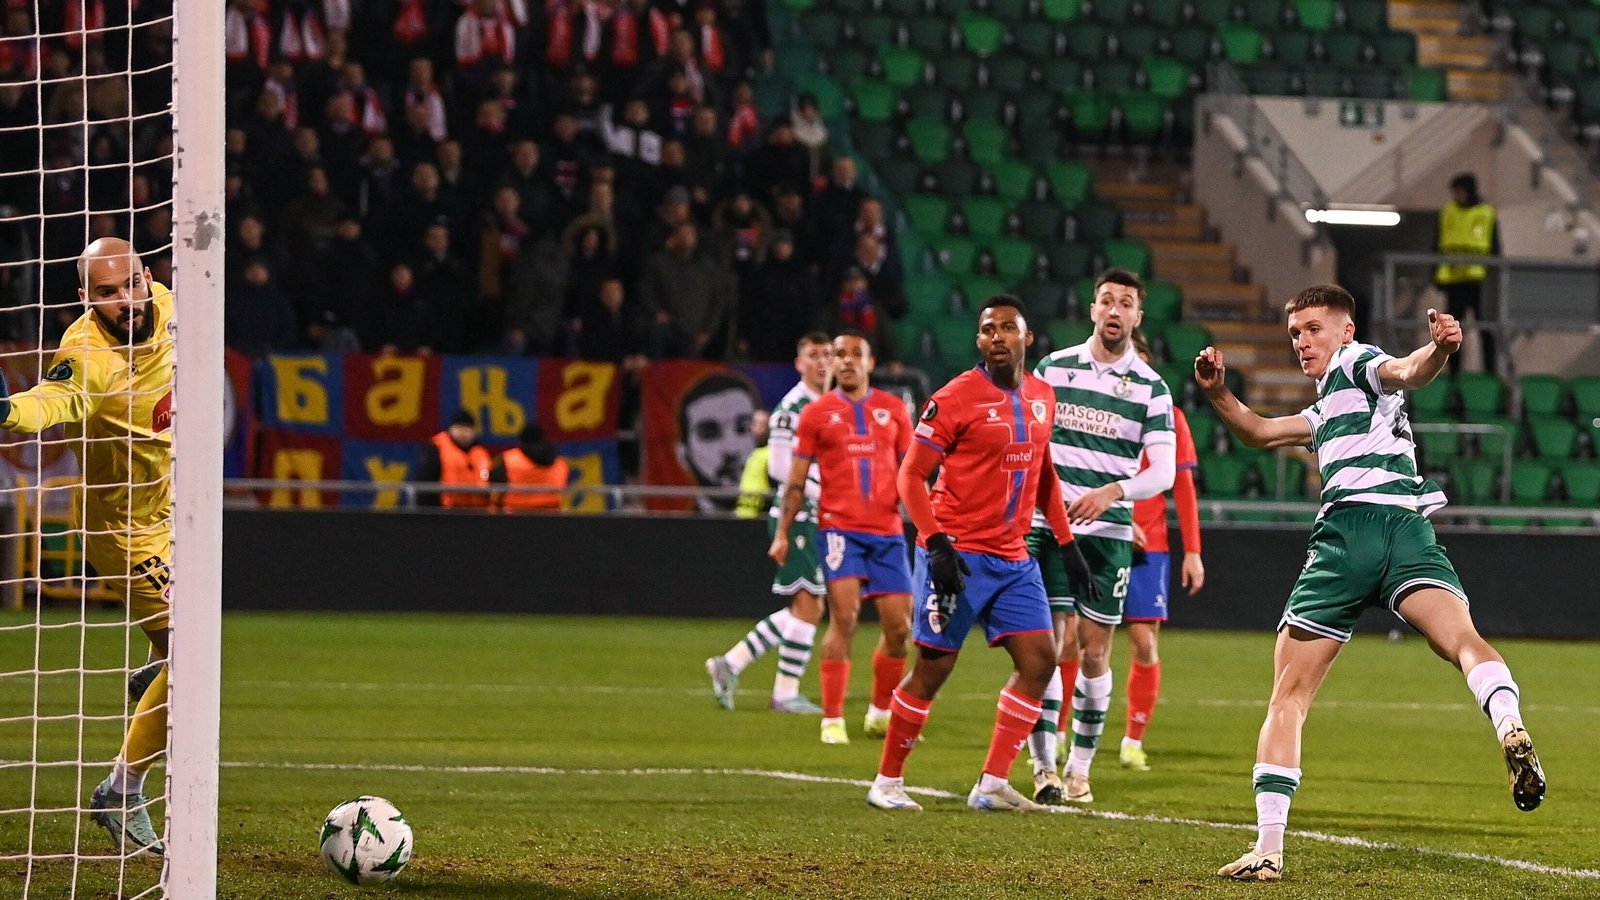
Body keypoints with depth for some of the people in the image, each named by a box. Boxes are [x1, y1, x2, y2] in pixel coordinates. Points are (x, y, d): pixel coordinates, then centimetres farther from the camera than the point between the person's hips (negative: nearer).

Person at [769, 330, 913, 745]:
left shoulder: (893, 409, 10)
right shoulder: (816, 413, 5)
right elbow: (796, 481, 7)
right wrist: (781, 533, 2)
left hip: (887, 530, 3)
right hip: (839, 526, -3)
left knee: (899, 625, 3)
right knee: (843, 618, -14)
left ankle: (881, 713, 22)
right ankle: (832, 720, -9)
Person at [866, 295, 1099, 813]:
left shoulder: (1040, 397, 10)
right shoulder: (956, 398, -11)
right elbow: (912, 475, -10)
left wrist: (1067, 544, 16)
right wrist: (936, 542, -20)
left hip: (1013, 558, 7)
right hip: (959, 555, -7)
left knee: (1039, 659, -3)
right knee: (934, 667, -3)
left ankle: (992, 785, 1)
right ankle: (887, 781, 10)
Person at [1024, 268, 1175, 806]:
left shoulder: (1151, 388, 3)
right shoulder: (1053, 368, 5)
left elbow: (1164, 470, -4)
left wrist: (1113, 491, -20)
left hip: (1109, 533, 1)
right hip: (1048, 523, -1)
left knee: (1094, 654, 3)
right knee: (1054, 646, -9)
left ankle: (1080, 770, 13)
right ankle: (1043, 766, -7)